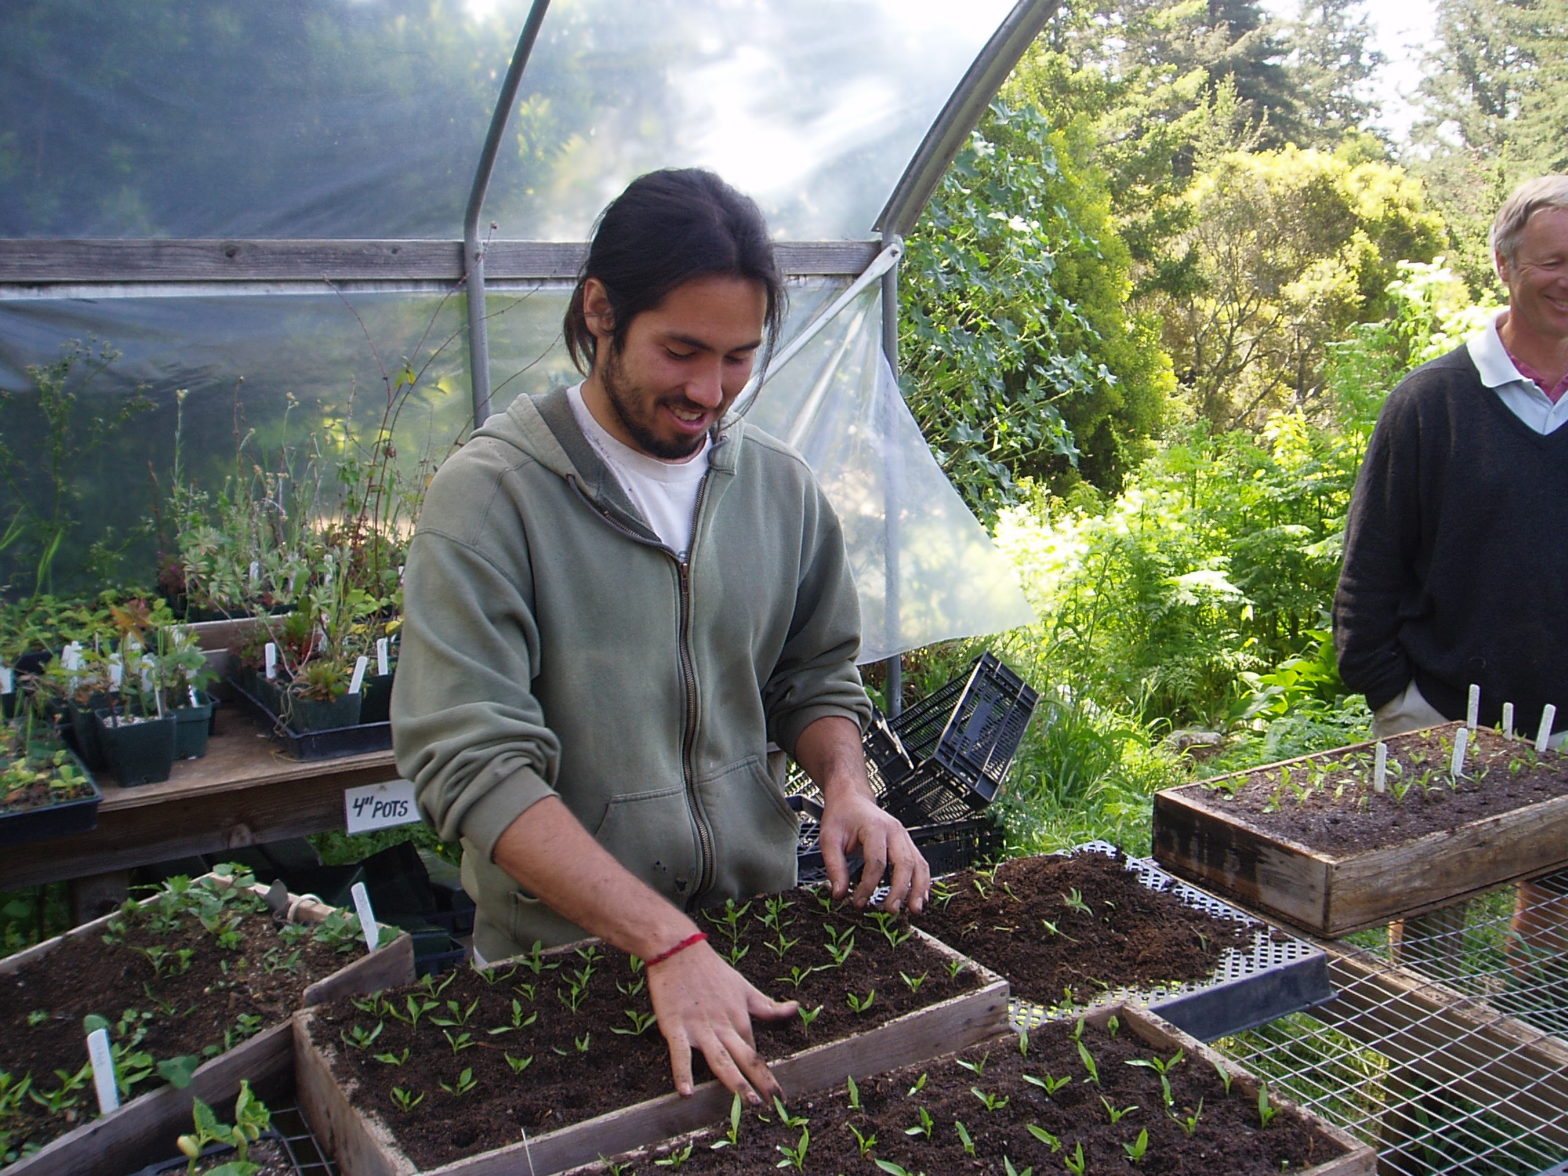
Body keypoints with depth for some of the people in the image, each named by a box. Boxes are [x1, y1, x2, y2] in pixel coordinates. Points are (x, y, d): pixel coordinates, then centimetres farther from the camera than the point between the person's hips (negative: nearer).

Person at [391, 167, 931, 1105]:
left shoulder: (782, 487, 1)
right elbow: (473, 764, -23)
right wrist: (667, 944, -29)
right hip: (562, 954, -4)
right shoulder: (492, 493, -16)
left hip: (761, 933, 5)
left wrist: (845, 785, -10)